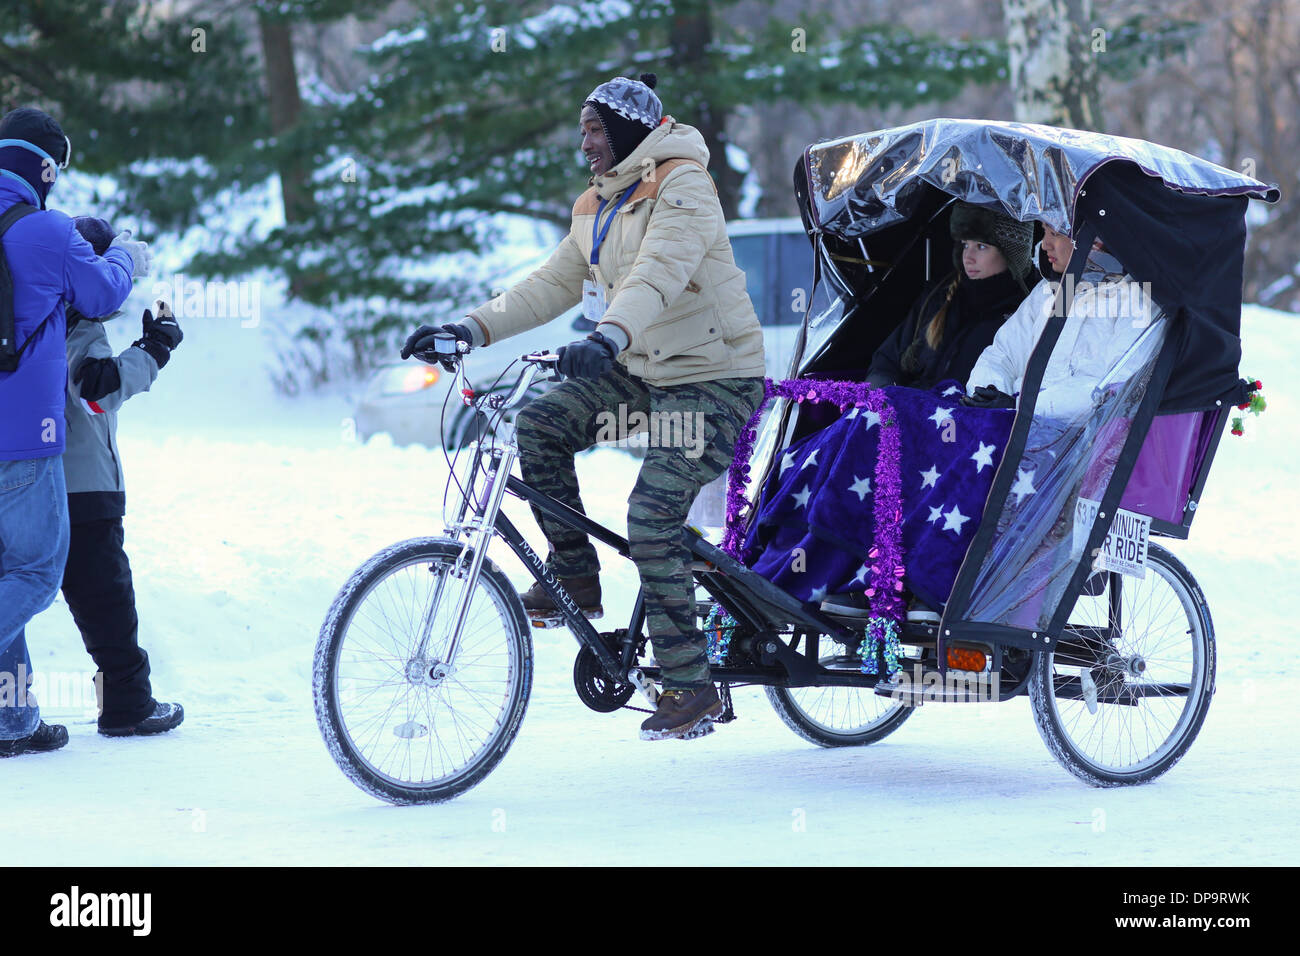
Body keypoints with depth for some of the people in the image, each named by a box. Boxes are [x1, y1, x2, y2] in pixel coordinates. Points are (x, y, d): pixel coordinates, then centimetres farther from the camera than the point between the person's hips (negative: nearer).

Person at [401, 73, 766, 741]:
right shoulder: (597, 206, 12)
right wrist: (472, 329, -1)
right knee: (539, 425, -13)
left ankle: (690, 684, -10)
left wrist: (607, 339, -49)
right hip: (640, 371, 8)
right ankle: (574, 575, 2)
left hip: (713, 379, -8)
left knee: (652, 516, -19)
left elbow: (658, 272, -33)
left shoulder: (682, 187, -16)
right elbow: (552, 285, 11)